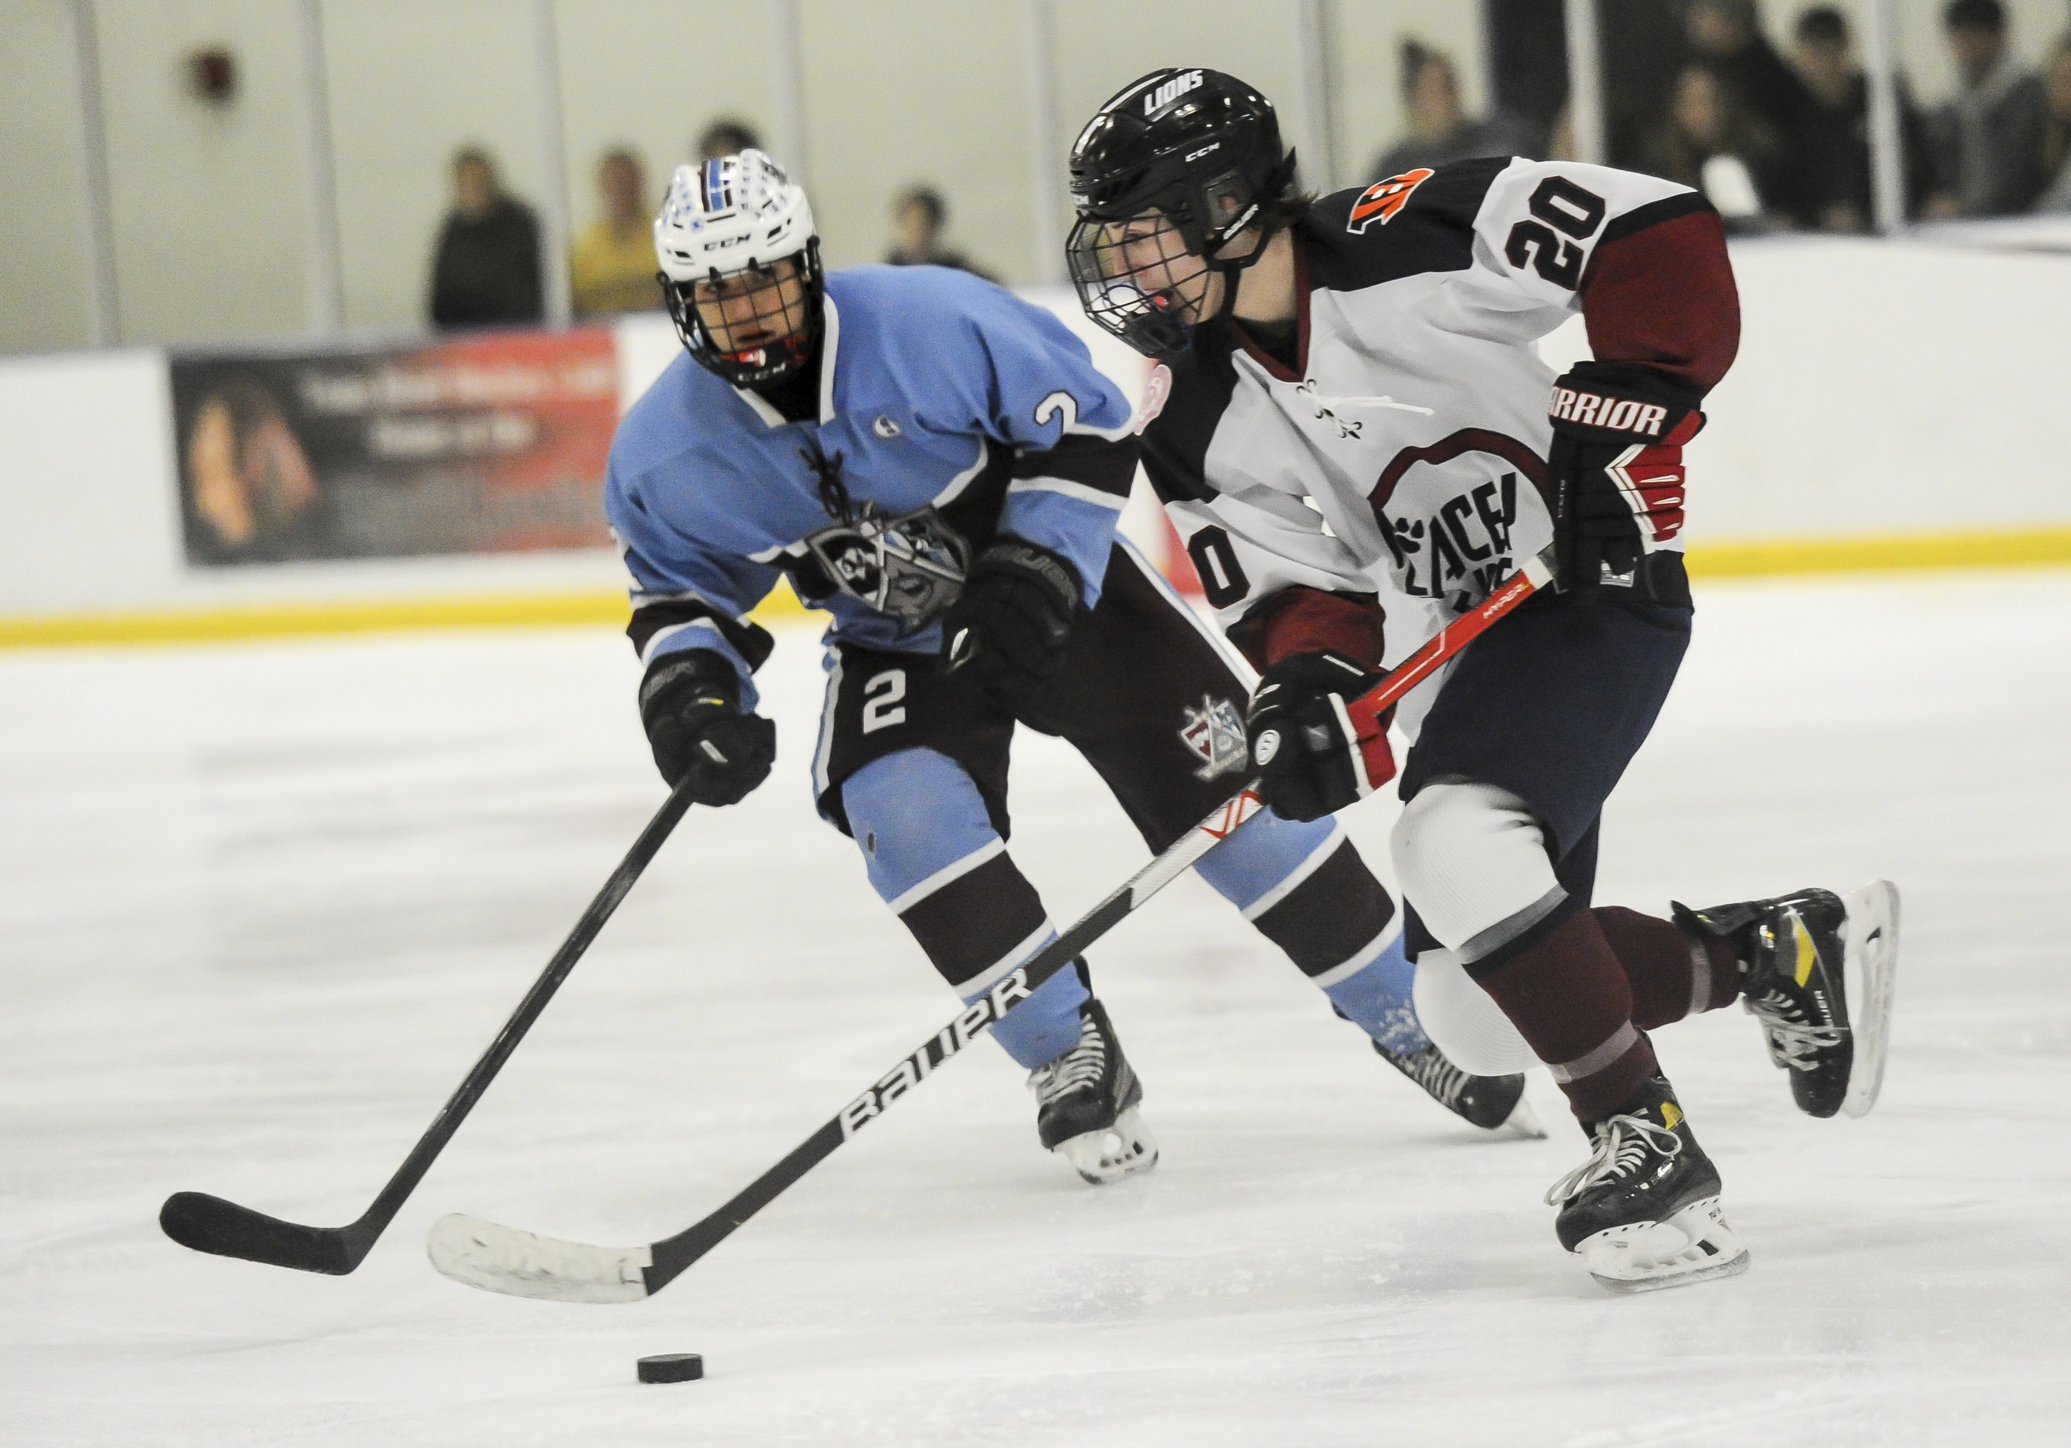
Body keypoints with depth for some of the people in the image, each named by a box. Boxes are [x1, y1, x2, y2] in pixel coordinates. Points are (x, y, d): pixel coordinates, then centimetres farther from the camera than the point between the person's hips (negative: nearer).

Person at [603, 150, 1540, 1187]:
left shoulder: (930, 324, -27)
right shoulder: (665, 457, -15)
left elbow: (1086, 427, -16)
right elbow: (680, 588, 2)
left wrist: (1033, 577, -23)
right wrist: (686, 686, -17)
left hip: (1061, 581, -2)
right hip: (894, 646, 2)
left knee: (1230, 794, -8)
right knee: (903, 817, -25)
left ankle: (1406, 1019, 10)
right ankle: (1072, 1059, -7)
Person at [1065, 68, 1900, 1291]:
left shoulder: (1409, 246, -20)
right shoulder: (1200, 430, -2)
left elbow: (1659, 232, -19)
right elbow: (1293, 586, -4)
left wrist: (1631, 411, -25)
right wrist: (1309, 677, -25)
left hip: (1601, 590, -8)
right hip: (1461, 671, 8)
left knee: (1460, 847, -31)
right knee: (1475, 1013, 4)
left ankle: (1649, 1145, -20)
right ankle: (1786, 949, 23)